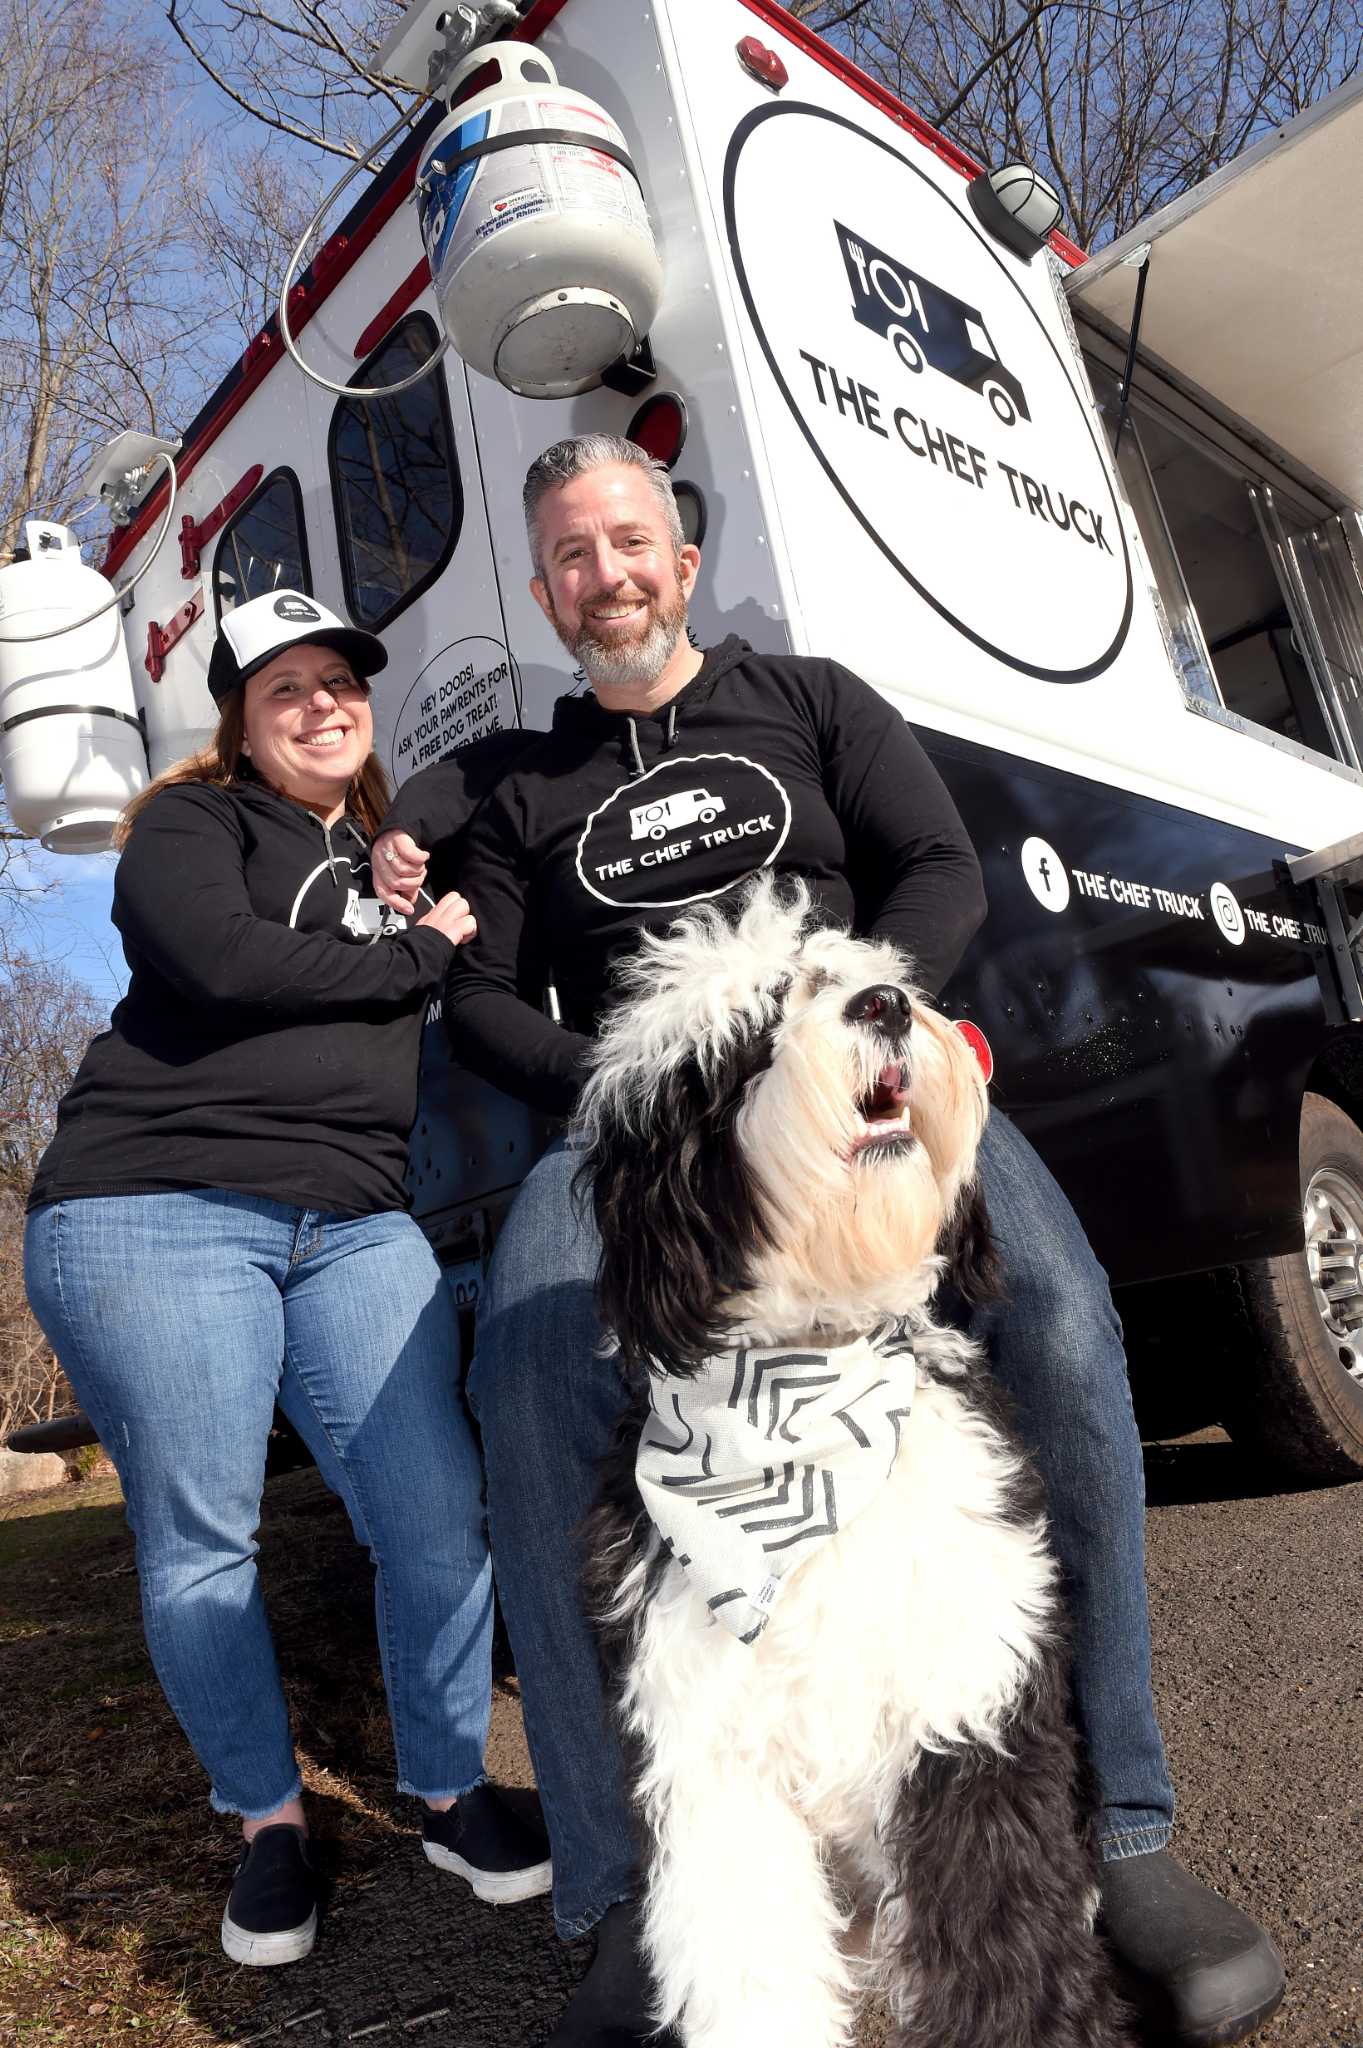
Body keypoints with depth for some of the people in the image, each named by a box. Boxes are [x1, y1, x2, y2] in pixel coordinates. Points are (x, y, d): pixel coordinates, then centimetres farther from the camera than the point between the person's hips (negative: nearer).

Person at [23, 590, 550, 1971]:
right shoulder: (190, 826, 7)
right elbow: (222, 962, -14)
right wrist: (415, 954, -4)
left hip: (358, 1230, 5)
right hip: (156, 1213, -4)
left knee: (437, 1514, -3)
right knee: (199, 1541, 2)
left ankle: (448, 1791, 20)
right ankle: (268, 1820, 24)